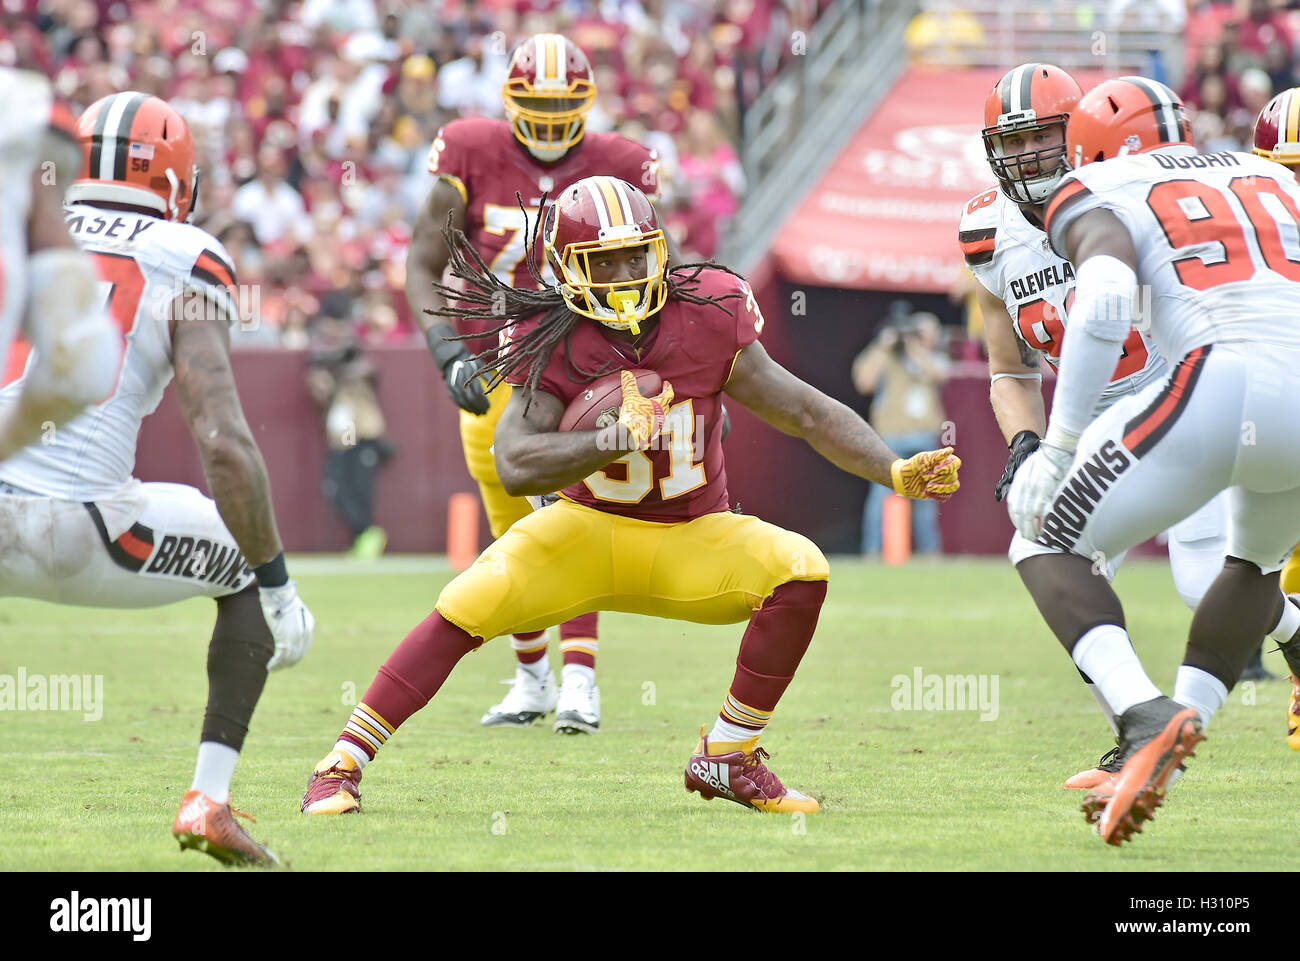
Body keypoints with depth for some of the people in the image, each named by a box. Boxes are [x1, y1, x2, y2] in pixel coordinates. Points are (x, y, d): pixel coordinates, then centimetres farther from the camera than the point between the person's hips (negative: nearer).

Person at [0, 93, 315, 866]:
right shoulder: (183, 265, 4)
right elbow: (224, 443, -6)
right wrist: (277, 584, 3)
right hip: (76, 528, -3)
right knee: (249, 568, 24)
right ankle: (211, 799, 12)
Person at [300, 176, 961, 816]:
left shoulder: (706, 320, -13)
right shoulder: (551, 346, -16)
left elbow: (807, 413, -8)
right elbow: (515, 466, -30)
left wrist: (898, 472, -18)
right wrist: (610, 441, -44)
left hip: (692, 539, 2)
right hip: (587, 528, -2)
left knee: (799, 569, -23)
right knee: (469, 606, -22)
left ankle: (728, 756, -9)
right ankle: (343, 763, -10)